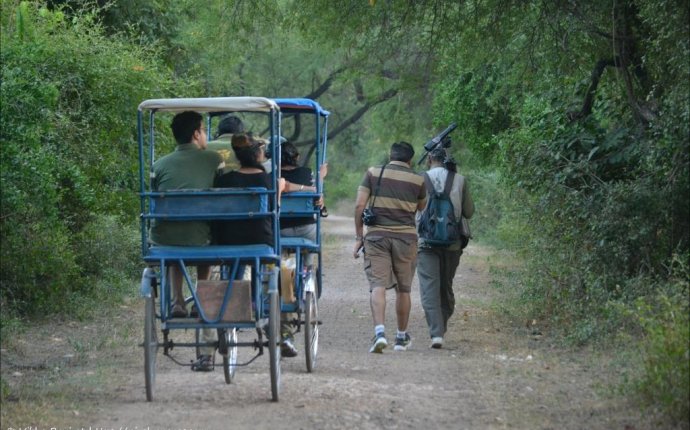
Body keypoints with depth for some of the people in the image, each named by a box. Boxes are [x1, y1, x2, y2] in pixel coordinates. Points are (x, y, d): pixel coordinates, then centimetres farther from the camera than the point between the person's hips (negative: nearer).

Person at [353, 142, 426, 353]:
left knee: (377, 286, -6)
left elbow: (359, 205, -2)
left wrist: (358, 236, 4)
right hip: (406, 237, 1)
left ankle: (379, 331, -26)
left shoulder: (373, 173, 3)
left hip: (377, 236, -1)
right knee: (403, 289, 13)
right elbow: (421, 207, 21)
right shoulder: (417, 180, 4)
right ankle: (402, 337, 23)